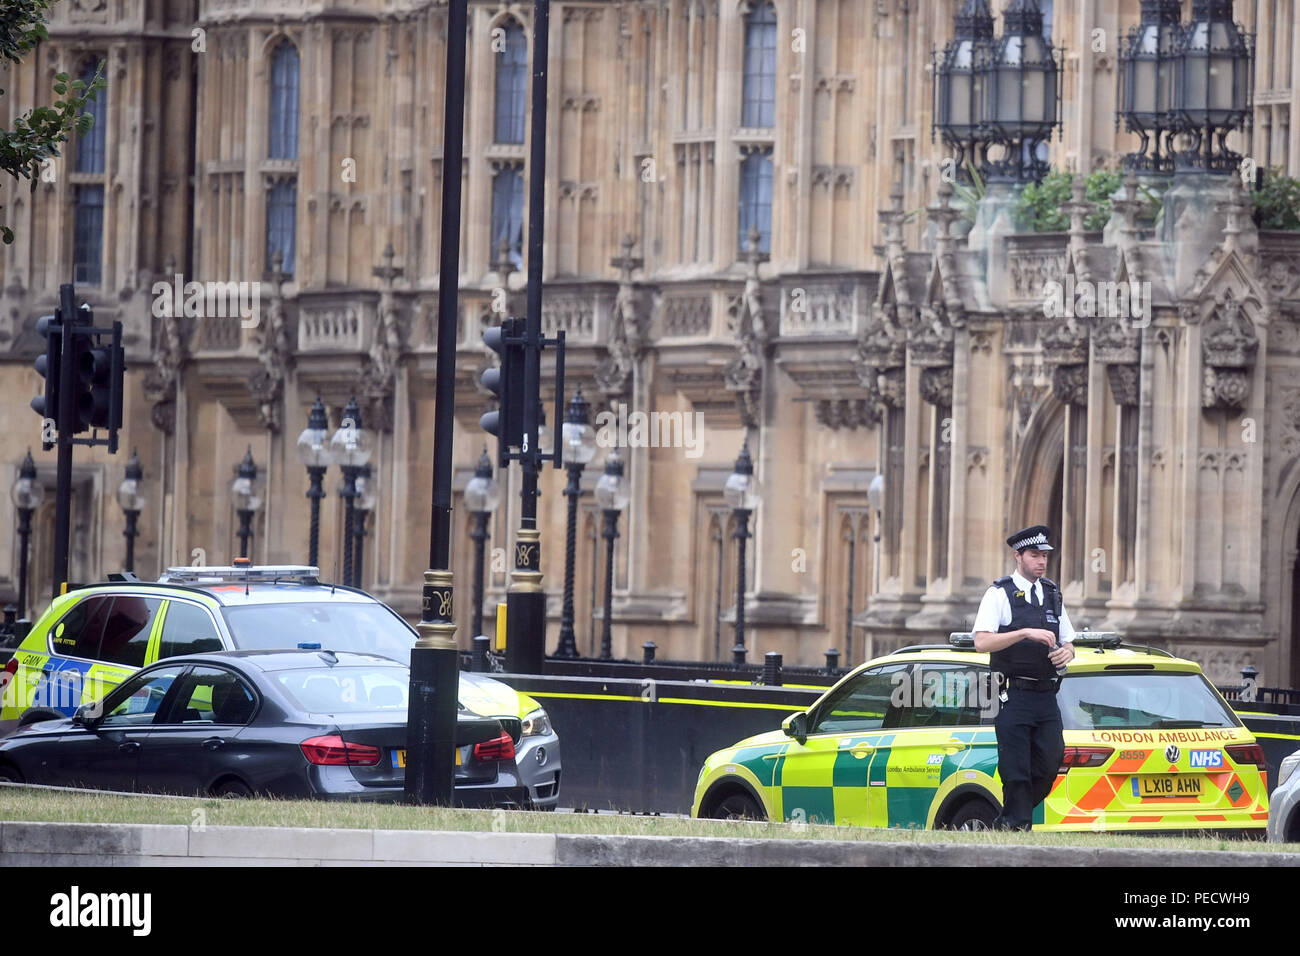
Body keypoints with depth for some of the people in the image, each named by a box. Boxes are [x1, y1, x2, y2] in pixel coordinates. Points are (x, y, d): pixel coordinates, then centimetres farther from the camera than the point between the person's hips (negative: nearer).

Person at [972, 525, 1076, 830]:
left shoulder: (1052, 593, 17)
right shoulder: (1000, 594, -1)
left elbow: (1068, 642, 23)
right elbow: (982, 641, -14)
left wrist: (1066, 652, -2)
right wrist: (1025, 633, -22)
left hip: (1046, 697, 5)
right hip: (1014, 698, -5)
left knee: (1050, 764, -1)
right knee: (1016, 772, -6)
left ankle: (1007, 822, 15)